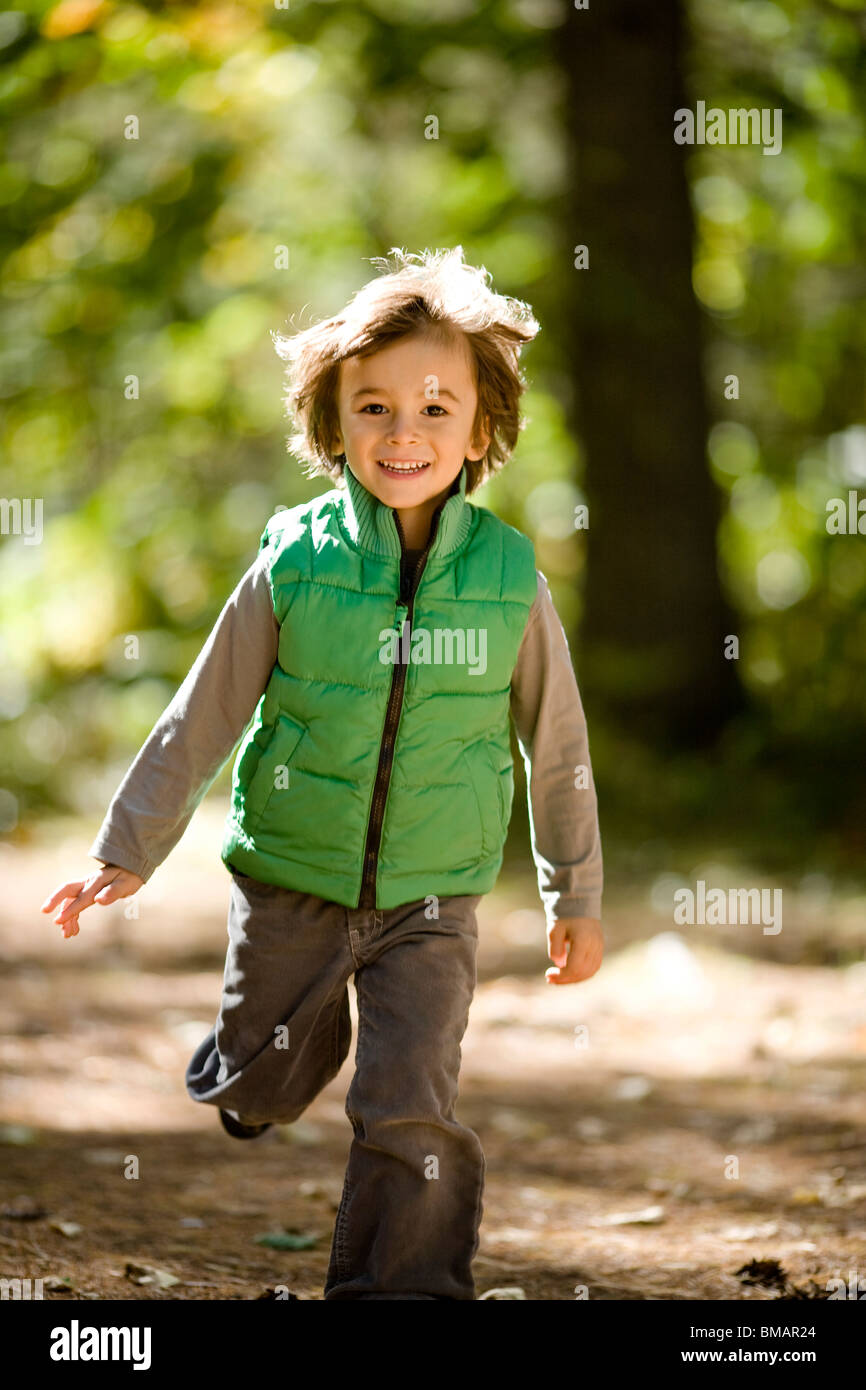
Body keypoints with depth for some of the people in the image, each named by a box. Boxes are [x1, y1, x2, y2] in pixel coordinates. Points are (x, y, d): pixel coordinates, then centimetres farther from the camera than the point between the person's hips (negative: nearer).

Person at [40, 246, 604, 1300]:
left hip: (430, 898, -1)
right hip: (290, 881, 1)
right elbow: (204, 717, -2)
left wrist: (575, 897, 9)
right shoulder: (294, 563, -12)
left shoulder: (510, 579, -10)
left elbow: (557, 747, 2)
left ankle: (400, 1289, 6)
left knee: (410, 1112, -9)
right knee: (258, 1086, 17)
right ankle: (266, 1065, 53)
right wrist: (129, 850, -1)